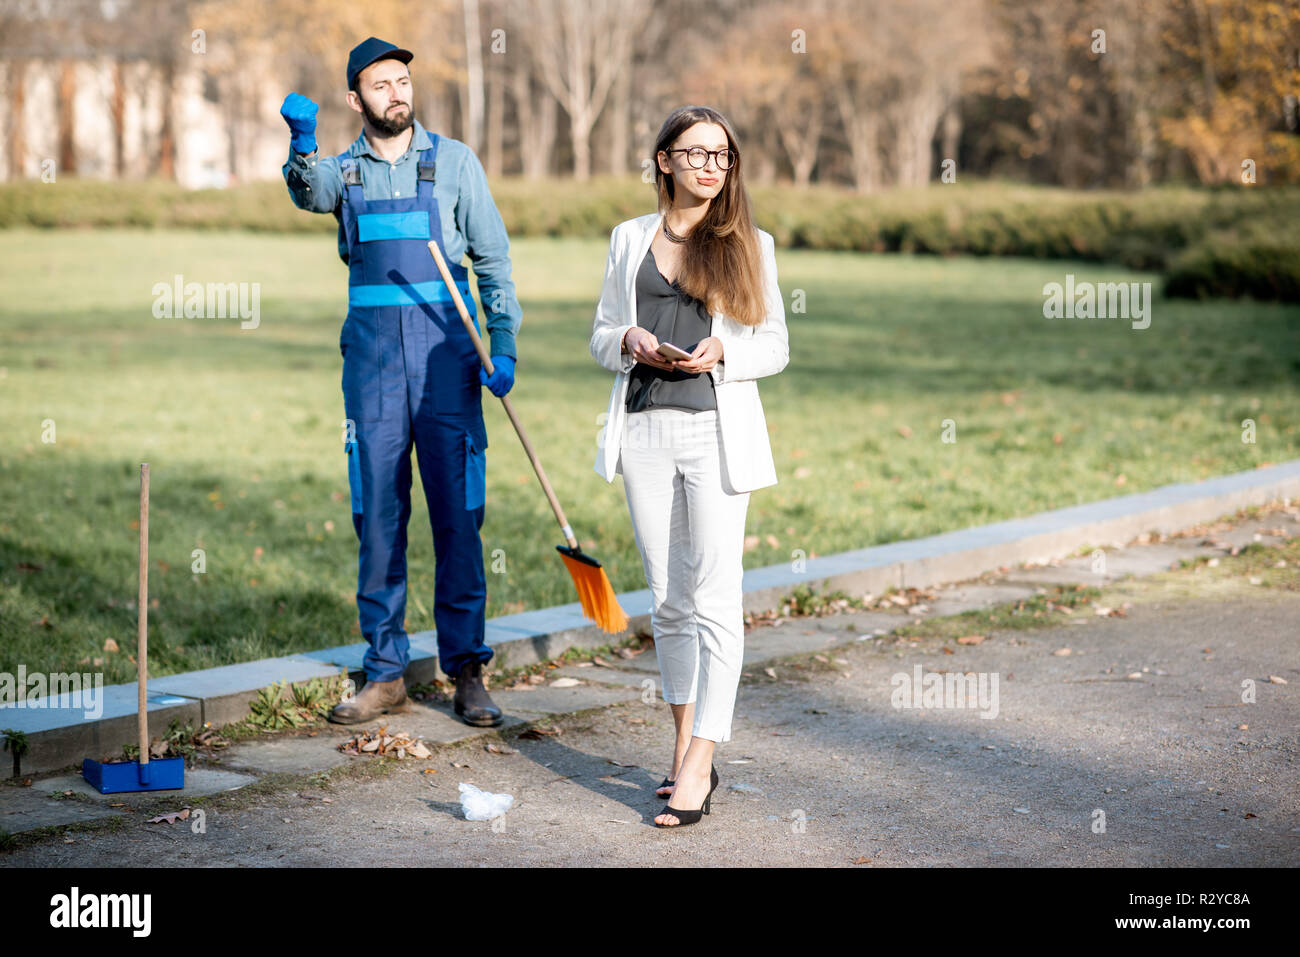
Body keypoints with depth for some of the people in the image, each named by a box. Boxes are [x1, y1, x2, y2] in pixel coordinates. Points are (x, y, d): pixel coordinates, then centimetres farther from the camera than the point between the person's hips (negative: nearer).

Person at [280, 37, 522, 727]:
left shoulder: (452, 161, 5)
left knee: (457, 513, -2)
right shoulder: (345, 169, 10)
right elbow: (309, 193, -15)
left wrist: (504, 348, -6)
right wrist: (302, 145, -37)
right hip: (372, 352, 2)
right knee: (376, 515, 4)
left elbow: (493, 258, 4)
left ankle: (467, 671, 5)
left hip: (444, 350, -2)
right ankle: (385, 674, 11)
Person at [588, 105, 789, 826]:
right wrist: (630, 342, -7)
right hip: (644, 429, 3)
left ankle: (699, 767, -7)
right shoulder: (630, 238, 12)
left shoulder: (748, 245, 6)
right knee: (667, 598, 8)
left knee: (714, 595, -7)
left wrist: (722, 351, -13)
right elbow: (601, 336, 15)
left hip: (716, 429, -3)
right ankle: (685, 744, 19)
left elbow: (775, 347, 6)